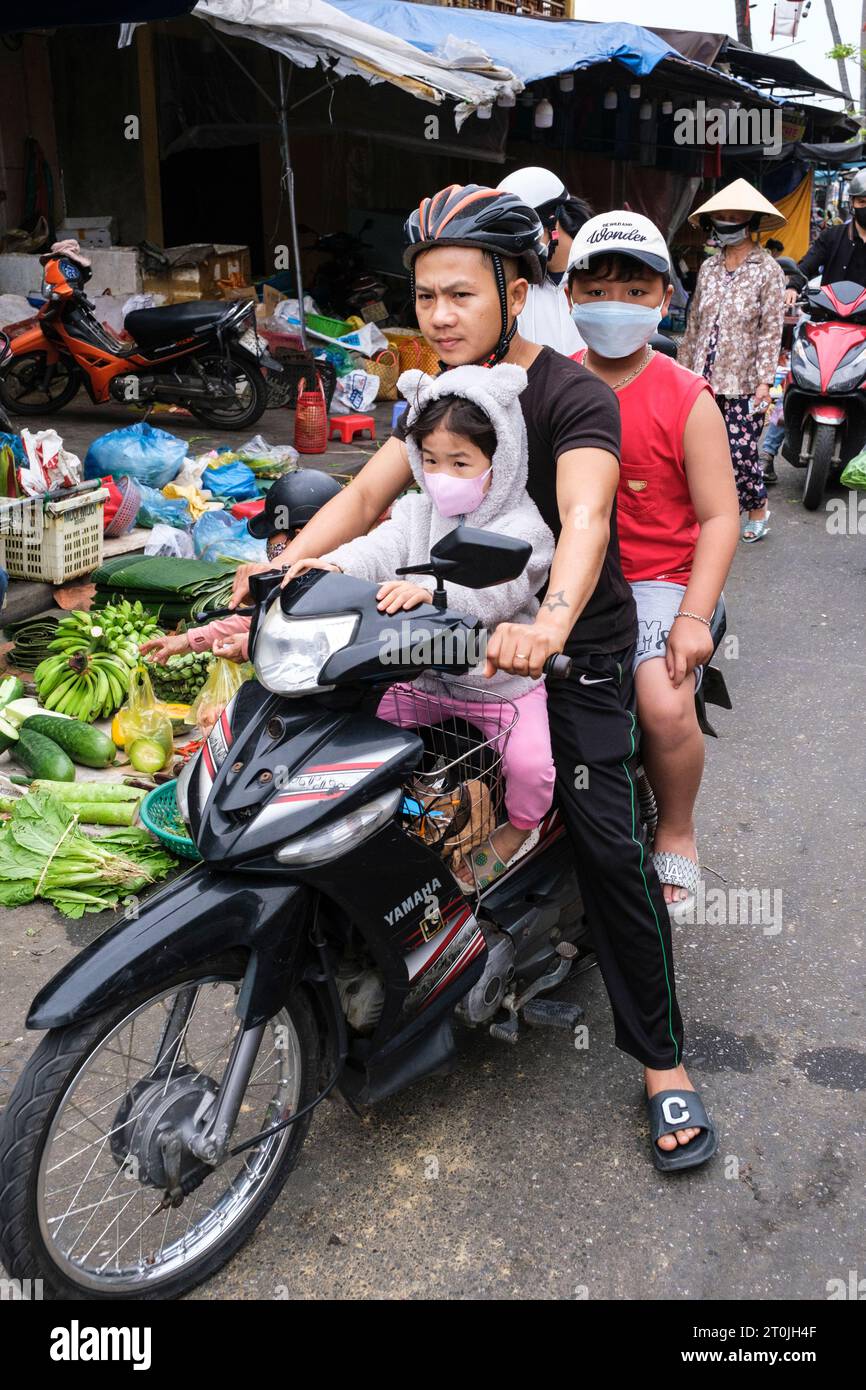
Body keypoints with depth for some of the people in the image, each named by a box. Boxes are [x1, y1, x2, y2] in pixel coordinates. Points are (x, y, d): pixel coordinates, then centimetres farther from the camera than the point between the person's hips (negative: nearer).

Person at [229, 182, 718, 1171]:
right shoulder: (439, 392, 6)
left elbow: (584, 515, -34)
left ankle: (661, 1058, 2)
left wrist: (550, 623, -54)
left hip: (578, 647, -6)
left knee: (606, 844, -13)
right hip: (469, 627, 6)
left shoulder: (572, 395, -15)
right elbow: (367, 493, -4)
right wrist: (285, 562, -21)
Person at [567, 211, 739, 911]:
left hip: (659, 578, -4)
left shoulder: (687, 398, -4)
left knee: (665, 706, -27)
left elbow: (719, 516, -5)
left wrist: (695, 616, -17)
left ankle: (677, 831, 5)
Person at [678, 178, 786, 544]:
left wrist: (765, 380, -14)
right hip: (705, 379, 5)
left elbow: (771, 330, -7)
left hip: (743, 383, -5)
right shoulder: (709, 268, 12)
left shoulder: (767, 271, -2)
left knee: (741, 452, -6)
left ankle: (757, 509, 18)